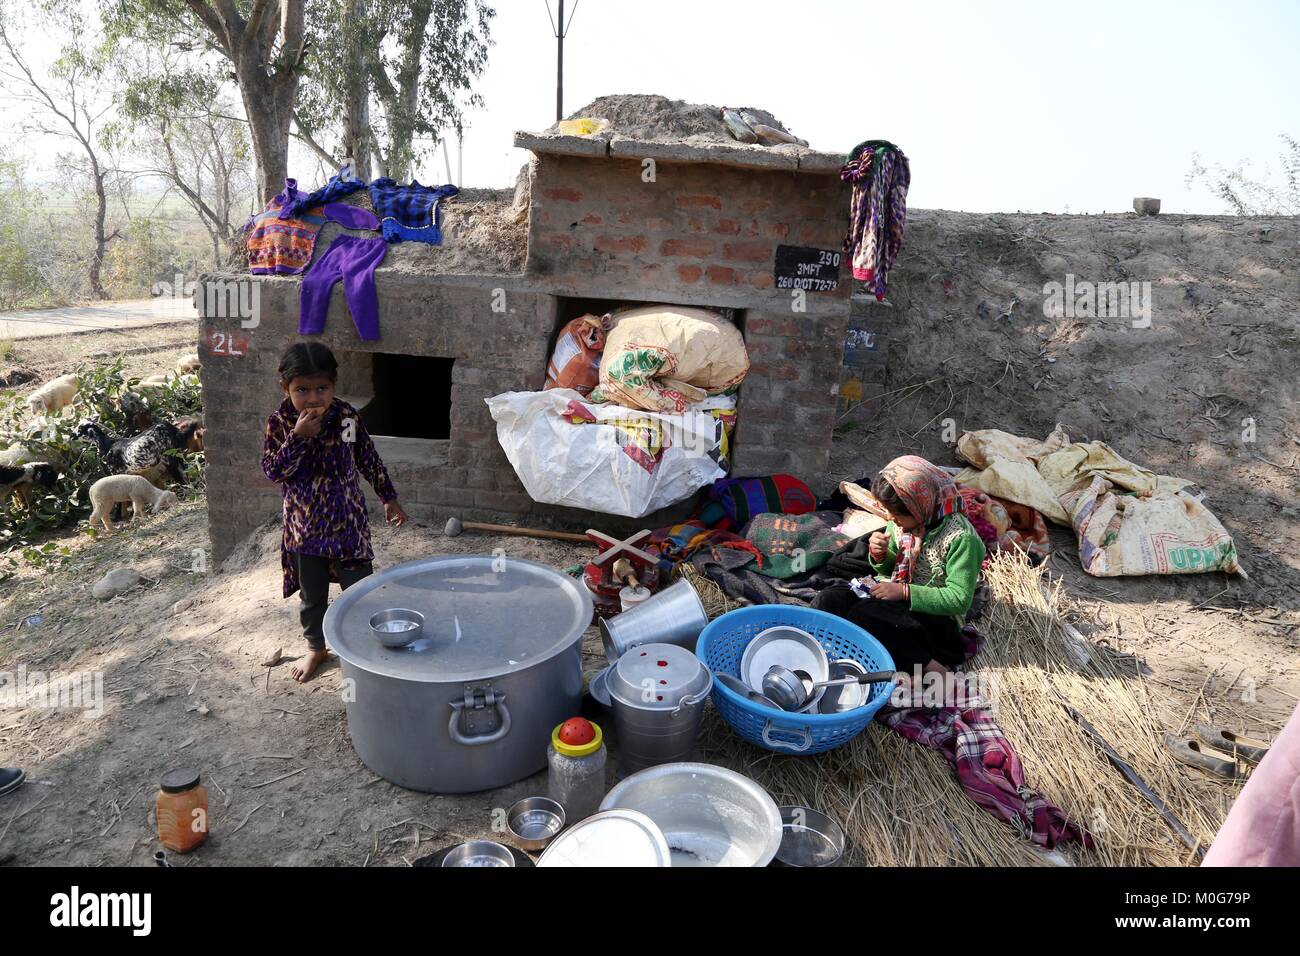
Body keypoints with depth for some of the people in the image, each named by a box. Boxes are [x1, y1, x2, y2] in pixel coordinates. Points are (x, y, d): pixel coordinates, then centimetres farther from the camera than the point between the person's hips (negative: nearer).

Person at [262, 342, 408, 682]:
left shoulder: (347, 416, -8)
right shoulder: (279, 423, -8)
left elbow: (369, 460, 2)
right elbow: (272, 471, -14)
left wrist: (389, 497, 8)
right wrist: (298, 436, -25)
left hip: (347, 523, -1)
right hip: (304, 527, 1)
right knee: (311, 596, 17)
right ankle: (316, 647, 38)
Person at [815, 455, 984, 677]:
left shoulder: (961, 537, -20)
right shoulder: (901, 520, 0)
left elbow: (959, 599, -20)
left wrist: (904, 592, -25)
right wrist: (880, 556, -10)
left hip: (934, 615, -8)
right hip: (894, 595, 8)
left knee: (863, 613, -32)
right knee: (829, 600, -15)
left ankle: (926, 667, -23)